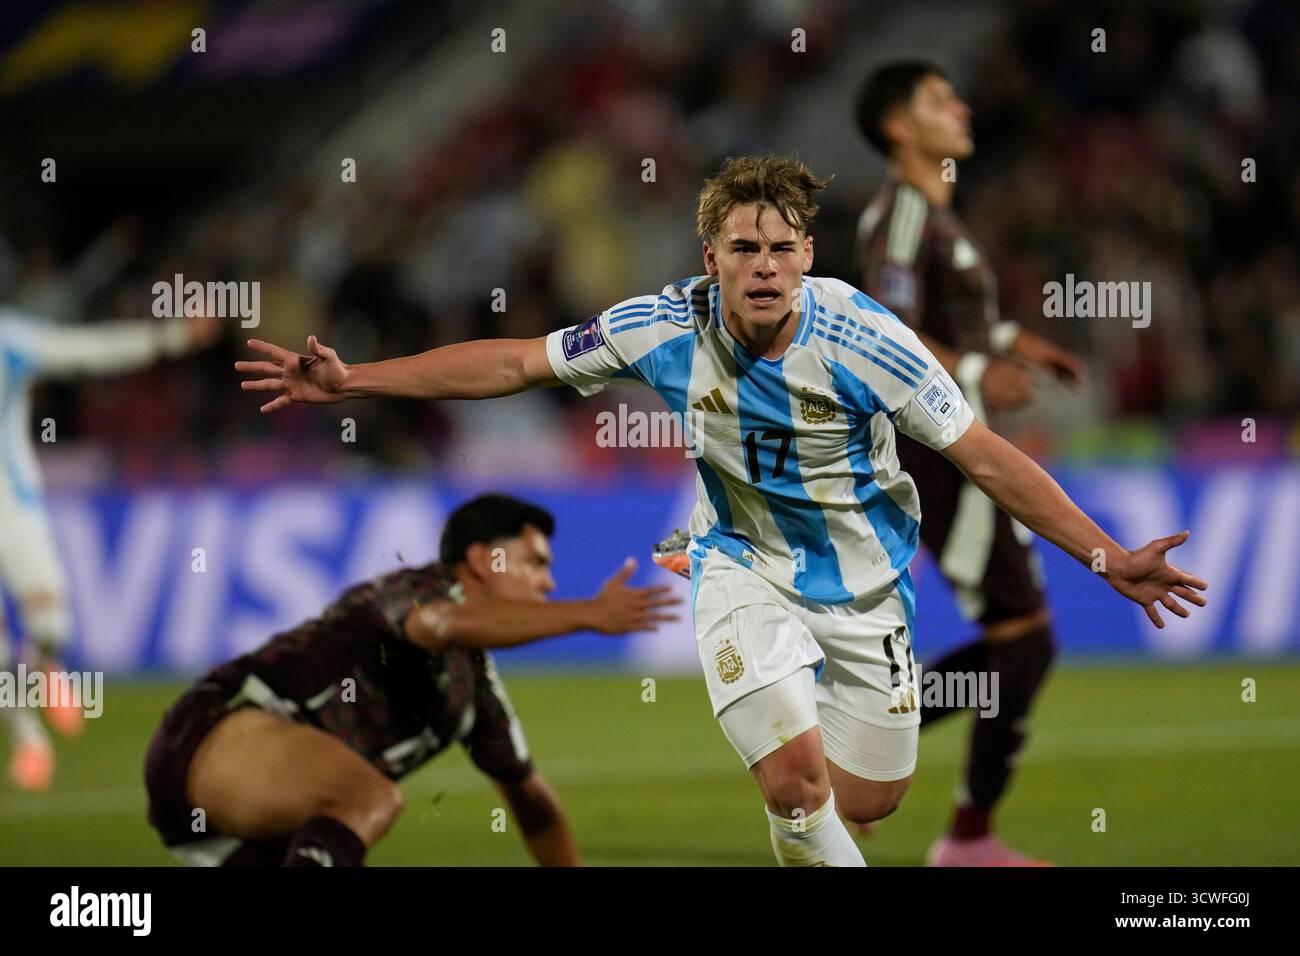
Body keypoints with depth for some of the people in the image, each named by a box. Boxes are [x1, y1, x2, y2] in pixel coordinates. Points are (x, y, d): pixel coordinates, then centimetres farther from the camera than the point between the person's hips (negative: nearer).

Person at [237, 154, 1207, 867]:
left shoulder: (862, 340, -24)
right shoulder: (670, 329, -17)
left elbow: (986, 455, -19)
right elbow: (520, 361, -6)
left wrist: (1109, 558, -24)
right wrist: (355, 380, -9)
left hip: (861, 583, 0)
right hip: (742, 569, 0)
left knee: (865, 802, 5)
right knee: (796, 779, -19)